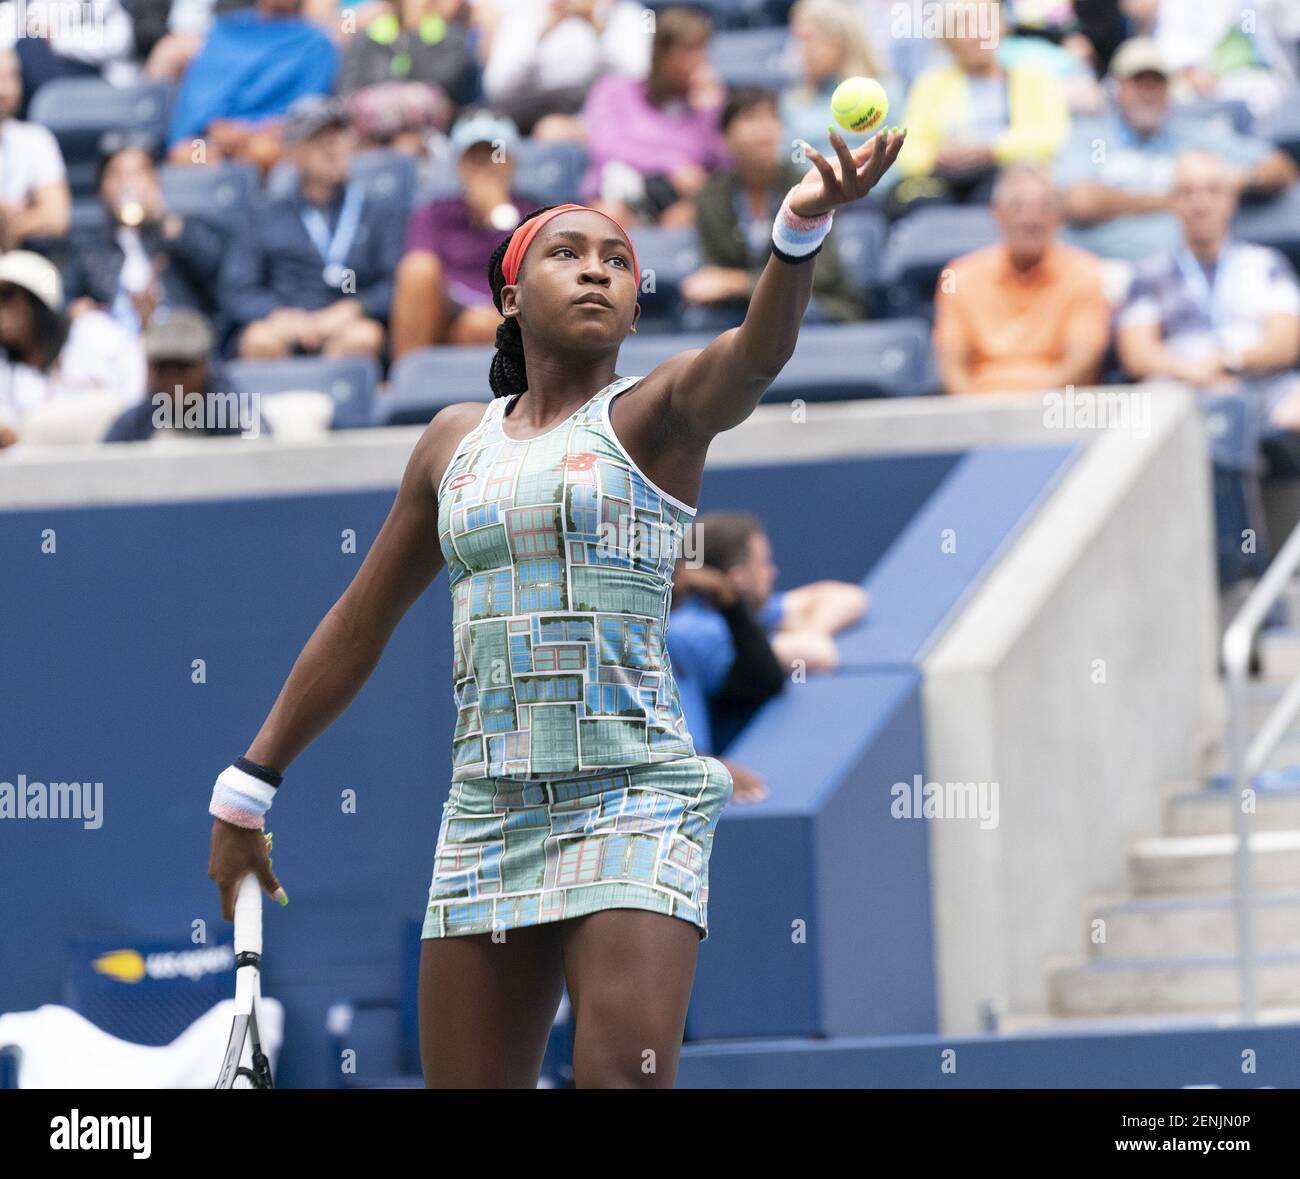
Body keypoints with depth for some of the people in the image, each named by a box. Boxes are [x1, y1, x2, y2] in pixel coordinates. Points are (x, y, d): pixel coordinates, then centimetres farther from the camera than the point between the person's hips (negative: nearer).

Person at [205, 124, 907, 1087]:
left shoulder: (655, 413, 2)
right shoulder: (458, 441, 16)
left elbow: (756, 352, -21)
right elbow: (360, 625, 23)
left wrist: (803, 228, -42)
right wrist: (247, 789, 23)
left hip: (634, 800, -5)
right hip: (487, 816, 5)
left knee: (626, 1077, -21)